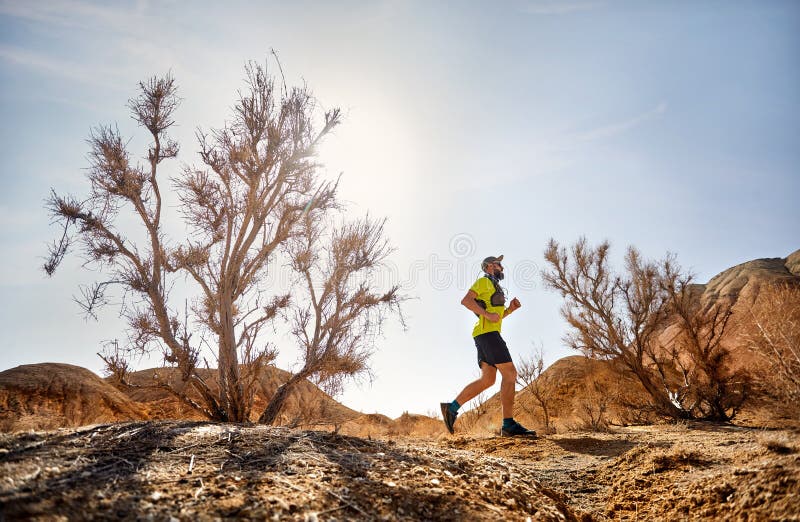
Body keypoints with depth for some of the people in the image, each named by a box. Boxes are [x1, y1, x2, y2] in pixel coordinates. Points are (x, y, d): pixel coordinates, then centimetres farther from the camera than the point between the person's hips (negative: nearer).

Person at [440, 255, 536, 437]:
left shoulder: (494, 290, 31)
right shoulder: (484, 281, 2)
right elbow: (466, 300, -12)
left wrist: (510, 309, 16)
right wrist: (487, 314, -19)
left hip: (486, 335, 10)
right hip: (487, 332, -10)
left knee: (487, 380, 4)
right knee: (510, 374, -14)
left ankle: (452, 407, 2)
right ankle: (509, 424, -18)